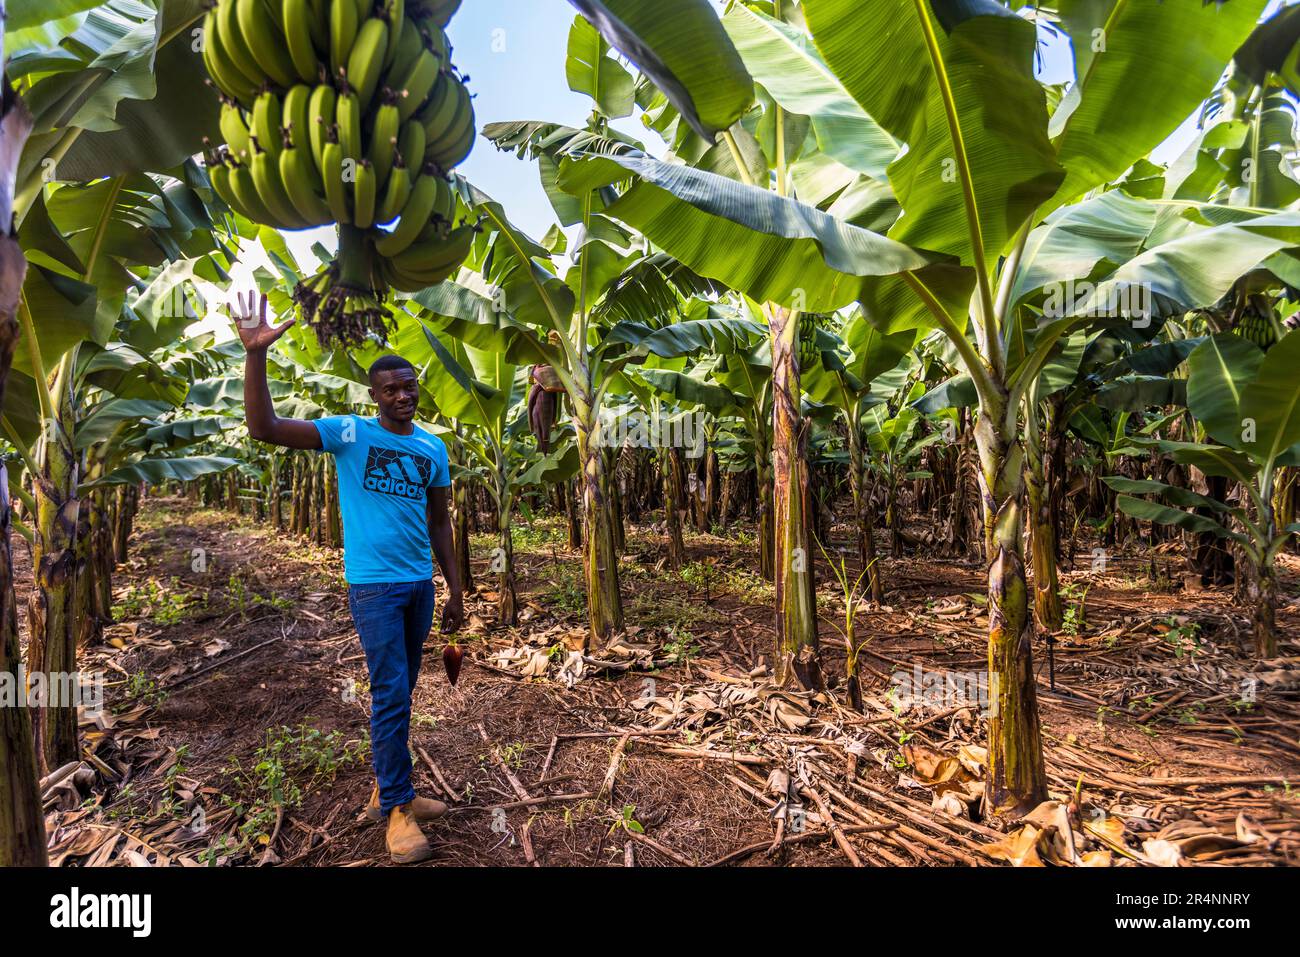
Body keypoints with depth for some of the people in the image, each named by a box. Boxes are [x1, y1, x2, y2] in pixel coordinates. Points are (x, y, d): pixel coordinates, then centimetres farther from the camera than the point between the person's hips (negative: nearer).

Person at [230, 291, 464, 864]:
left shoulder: (434, 449, 8)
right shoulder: (348, 433, -4)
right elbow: (265, 428, -14)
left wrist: (455, 591, 9)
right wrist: (255, 355, -25)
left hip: (420, 584, 5)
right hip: (374, 584, -5)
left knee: (399, 693, 14)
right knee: (391, 695, -4)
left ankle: (387, 789, 29)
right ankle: (397, 808, 11)